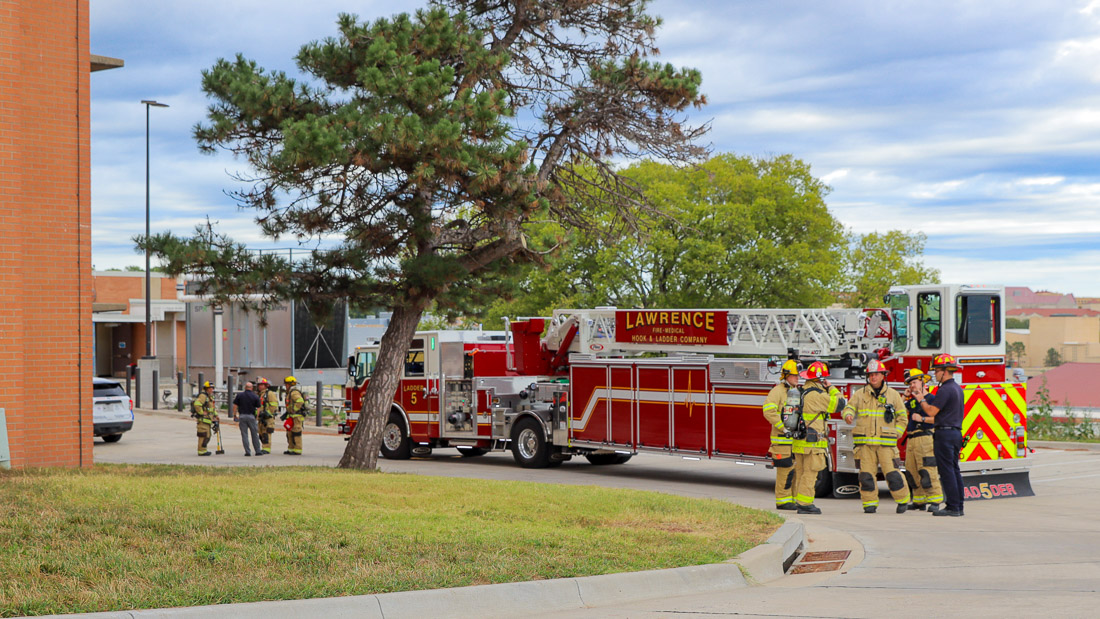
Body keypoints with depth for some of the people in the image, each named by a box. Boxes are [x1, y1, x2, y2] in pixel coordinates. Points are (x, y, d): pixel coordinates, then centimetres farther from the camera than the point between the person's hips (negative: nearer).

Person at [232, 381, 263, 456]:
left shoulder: (239, 395, 1)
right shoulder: (255, 397, -1)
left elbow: (235, 406, 1)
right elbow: (258, 408, -2)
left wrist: (235, 415, 10)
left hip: (242, 416, 1)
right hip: (251, 416, 0)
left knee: (244, 435, 4)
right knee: (254, 434, 8)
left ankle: (247, 452, 1)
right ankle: (258, 451, 12)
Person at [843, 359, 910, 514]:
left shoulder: (893, 395, 9)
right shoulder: (860, 394, 11)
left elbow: (902, 417, 13)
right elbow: (850, 407, 3)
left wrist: (895, 434, 3)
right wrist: (848, 415, -21)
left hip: (886, 443, -1)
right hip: (865, 441, 1)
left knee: (892, 473, -5)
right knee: (866, 474, -2)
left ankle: (903, 500, 12)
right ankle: (870, 503, 8)